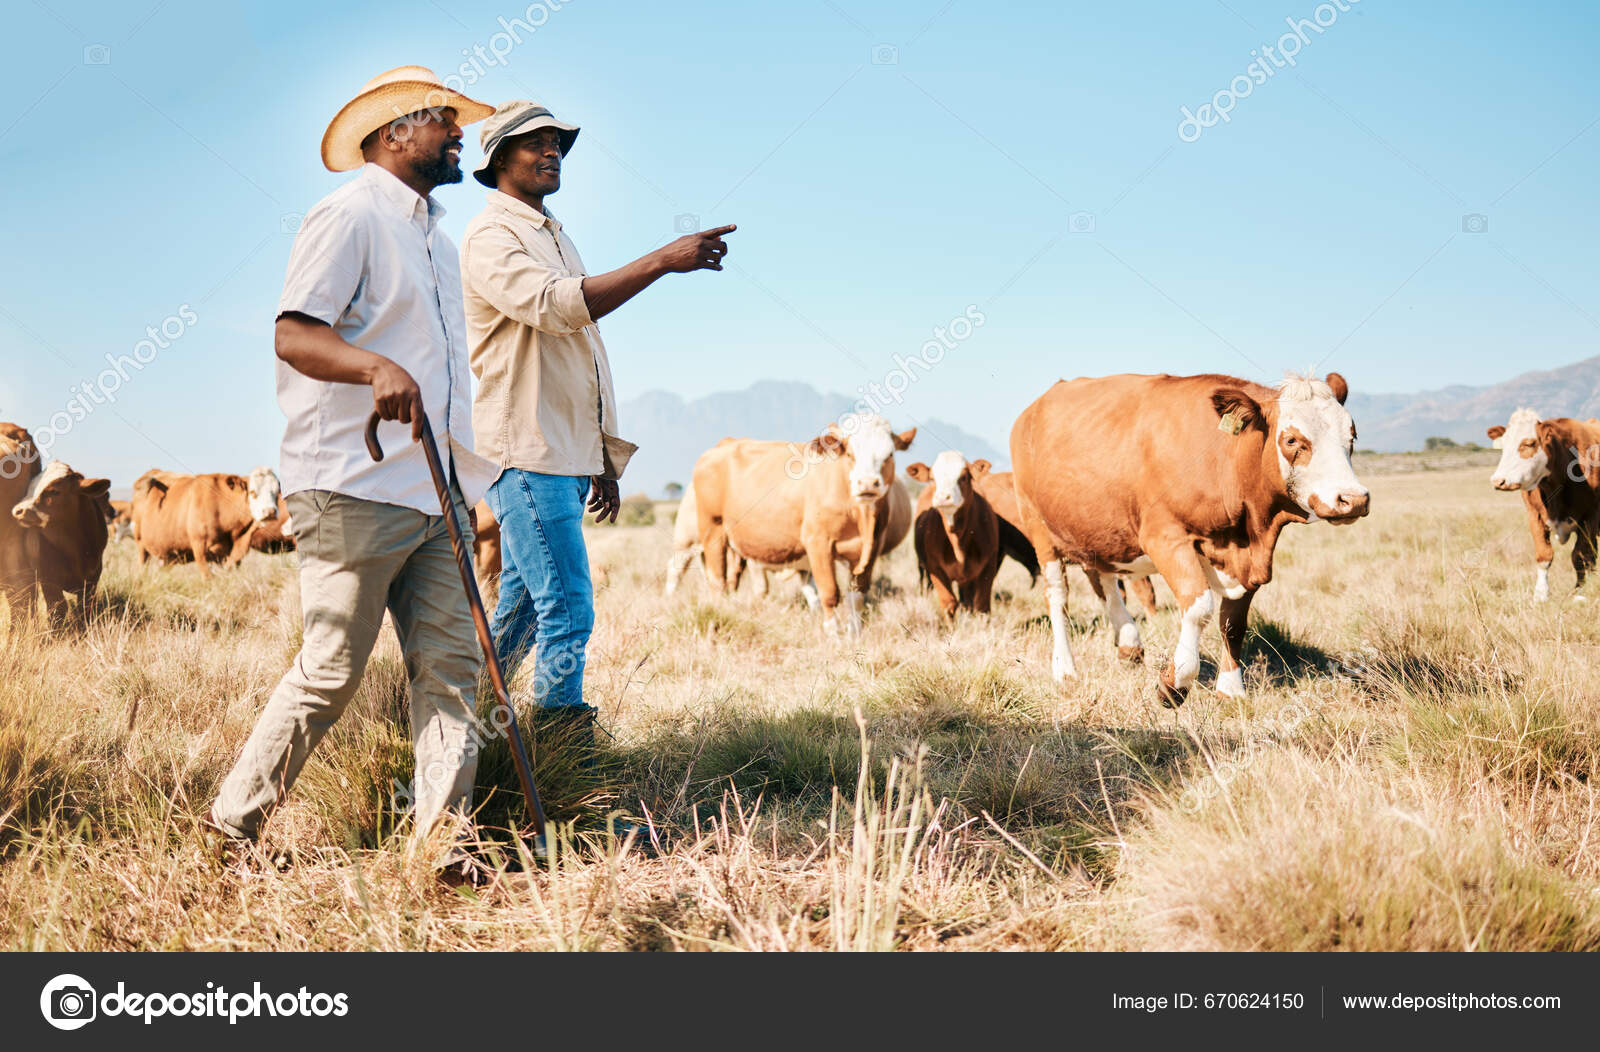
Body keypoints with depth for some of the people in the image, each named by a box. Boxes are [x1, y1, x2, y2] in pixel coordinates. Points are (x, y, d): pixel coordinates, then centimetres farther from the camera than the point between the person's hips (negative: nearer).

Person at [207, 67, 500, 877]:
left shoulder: (432, 235, 22)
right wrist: (376, 366, -35)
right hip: (355, 488, -8)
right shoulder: (350, 216, -6)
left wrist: (464, 483, 26)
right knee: (331, 671, -4)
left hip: (433, 492, 8)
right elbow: (295, 334, -16)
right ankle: (230, 829, 10)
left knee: (450, 661, 1)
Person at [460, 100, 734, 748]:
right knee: (568, 609, -11)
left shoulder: (556, 238, 22)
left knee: (521, 602, 14)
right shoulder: (491, 237, -7)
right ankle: (564, 741, -5)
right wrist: (662, 261, -29)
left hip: (563, 453, 9)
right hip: (525, 452, -9)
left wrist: (604, 459, 20)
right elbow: (556, 306, -26)